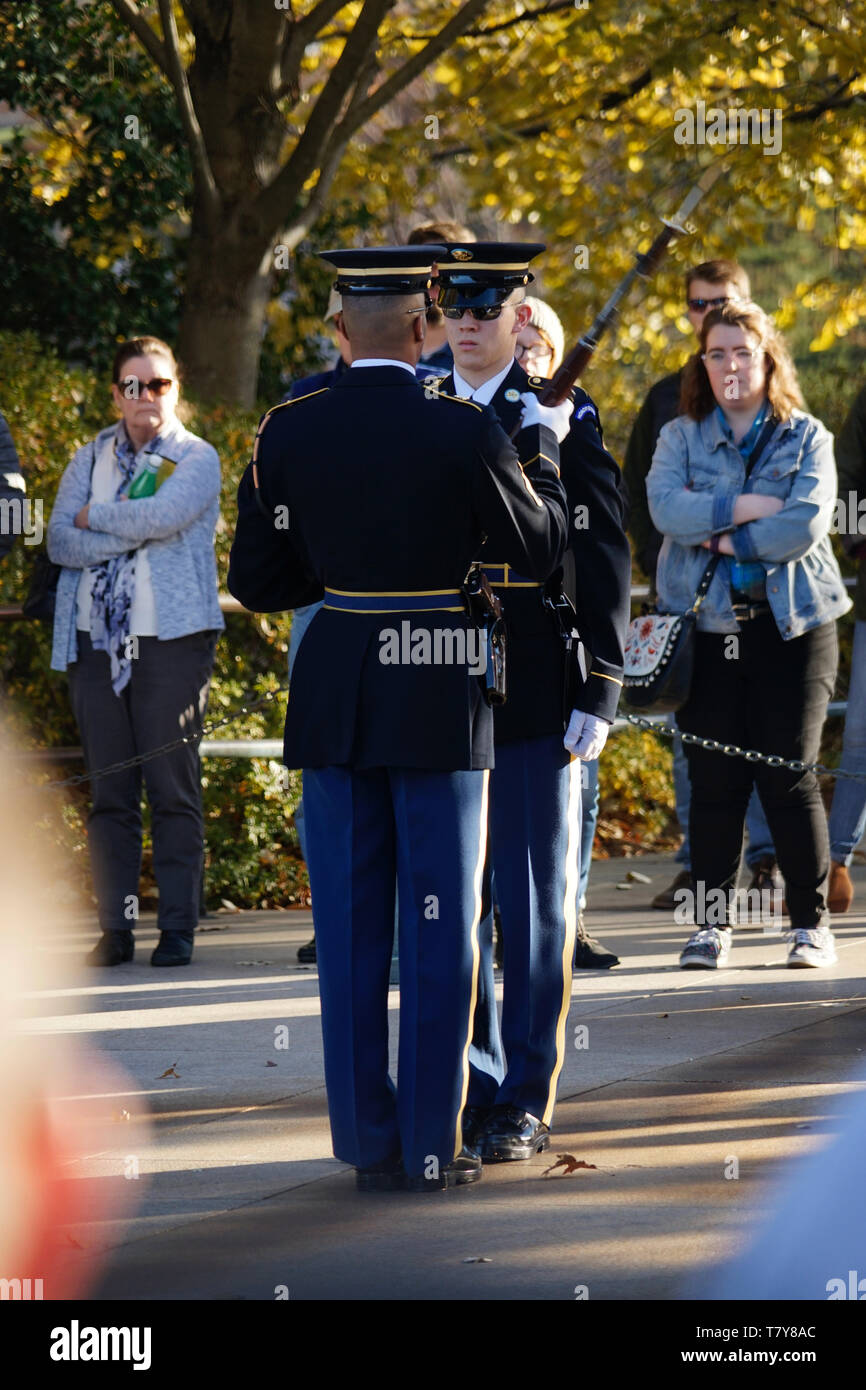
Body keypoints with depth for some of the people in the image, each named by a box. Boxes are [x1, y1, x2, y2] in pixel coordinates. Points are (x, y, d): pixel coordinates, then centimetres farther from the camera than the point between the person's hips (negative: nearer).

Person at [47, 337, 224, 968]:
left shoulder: (197, 459, 4)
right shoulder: (90, 460, 15)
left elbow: (161, 515, -15)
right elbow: (60, 541, 2)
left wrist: (93, 516, -2)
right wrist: (132, 534, -10)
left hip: (171, 638, -4)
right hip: (97, 637, 4)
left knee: (173, 787, -5)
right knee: (109, 791, 3)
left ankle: (178, 927, 0)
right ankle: (115, 927, 6)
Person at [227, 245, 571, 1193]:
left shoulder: (288, 434, -1)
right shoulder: (465, 432, -11)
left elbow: (257, 582, 6)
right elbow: (541, 549, 1)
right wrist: (543, 446, 15)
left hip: (334, 699, 3)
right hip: (440, 698, -3)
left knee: (350, 928, 9)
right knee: (439, 927, 4)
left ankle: (367, 1142, 12)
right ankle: (432, 1146, 5)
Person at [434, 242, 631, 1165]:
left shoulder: (563, 420, -1)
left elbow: (605, 565, -2)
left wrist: (598, 692, -8)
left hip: (533, 697, -4)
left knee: (536, 906, 0)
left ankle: (526, 1102, 4)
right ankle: (474, 1083, 16)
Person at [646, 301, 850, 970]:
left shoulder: (807, 438, 6)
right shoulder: (681, 437, 10)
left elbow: (807, 523, -9)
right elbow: (665, 506, -9)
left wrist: (724, 539, -9)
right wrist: (747, 506, -13)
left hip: (791, 624, -1)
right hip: (706, 624, 1)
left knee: (789, 776, -4)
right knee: (714, 782, 0)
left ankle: (812, 922, 4)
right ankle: (712, 923, 8)